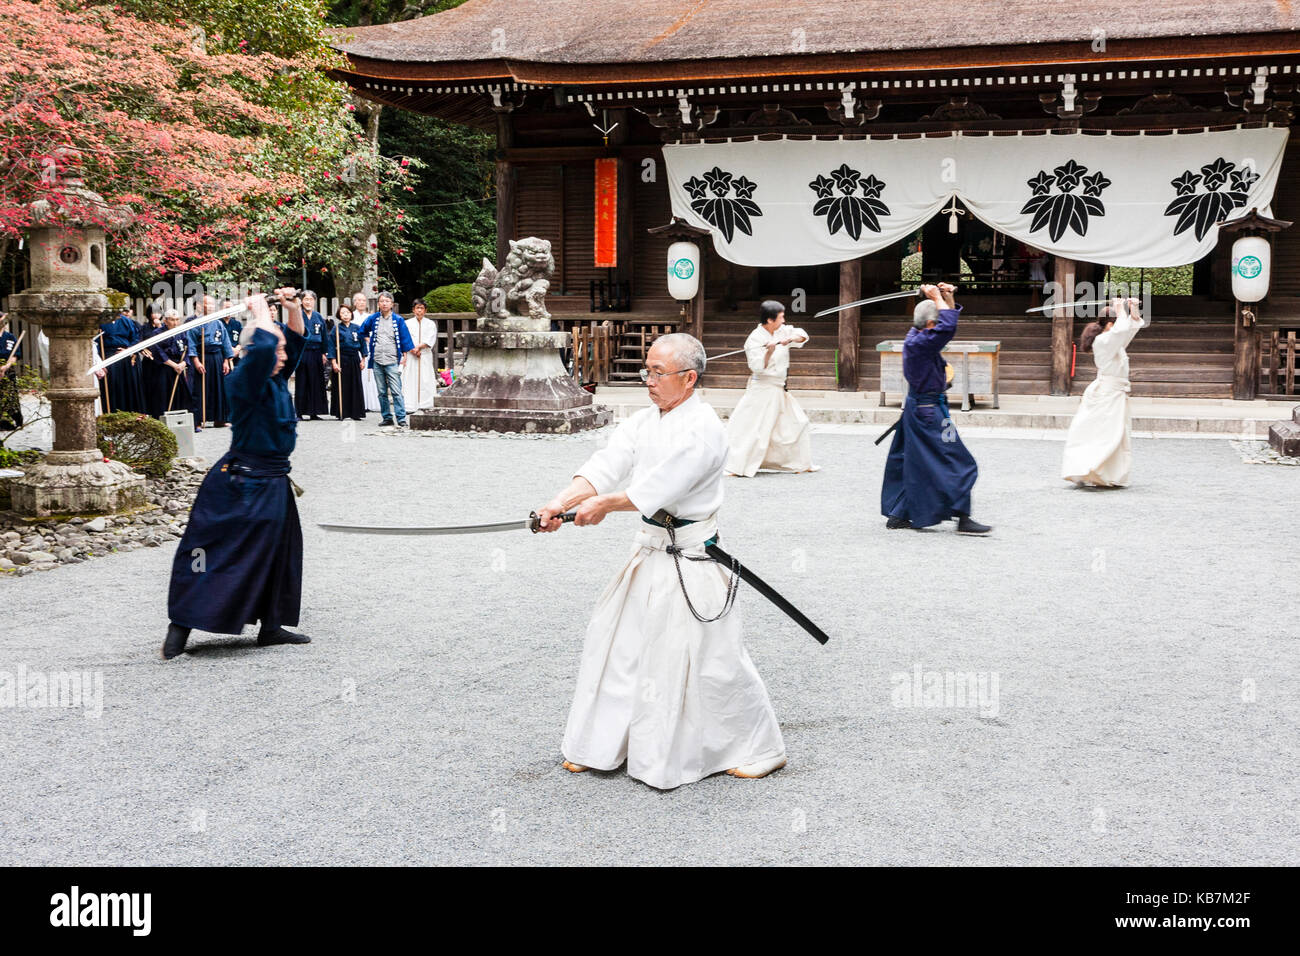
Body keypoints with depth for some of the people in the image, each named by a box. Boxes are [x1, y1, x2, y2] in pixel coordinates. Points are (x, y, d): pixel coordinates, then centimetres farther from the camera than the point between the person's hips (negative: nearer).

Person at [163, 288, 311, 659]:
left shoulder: (277, 379, 8)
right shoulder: (244, 379, -17)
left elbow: (295, 338, 21)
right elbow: (264, 346, -35)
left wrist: (293, 308, 5)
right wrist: (261, 311, -19)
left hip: (273, 483, 9)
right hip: (242, 485, -9)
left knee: (278, 554, 14)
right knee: (219, 553, -5)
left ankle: (271, 626, 25)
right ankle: (180, 627, 2)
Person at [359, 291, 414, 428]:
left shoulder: (398, 320, 2)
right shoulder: (372, 318, 8)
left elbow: (404, 339, 4)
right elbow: (362, 331, 25)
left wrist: (404, 357, 0)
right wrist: (368, 342, 14)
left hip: (392, 361, -3)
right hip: (377, 361, 3)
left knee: (396, 392, -10)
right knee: (382, 392, 7)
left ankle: (401, 419, -9)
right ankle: (386, 417, 15)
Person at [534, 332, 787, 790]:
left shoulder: (703, 429, -19)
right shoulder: (642, 421, 6)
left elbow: (660, 485, -26)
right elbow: (605, 465, -4)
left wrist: (603, 505, -17)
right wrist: (561, 502, -19)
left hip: (692, 562, -8)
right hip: (651, 549, 8)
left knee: (714, 659, -2)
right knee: (615, 638, 13)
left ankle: (759, 749, 17)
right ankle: (601, 745, 28)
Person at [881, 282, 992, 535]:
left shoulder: (918, 336, 8)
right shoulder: (917, 342, -21)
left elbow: (947, 321, 21)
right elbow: (948, 327, -31)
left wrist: (947, 297, 5)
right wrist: (938, 299, -18)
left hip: (917, 407, 11)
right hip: (929, 411, -11)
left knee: (908, 461, 14)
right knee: (956, 462, -6)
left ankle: (897, 514, 20)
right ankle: (962, 518, -5)